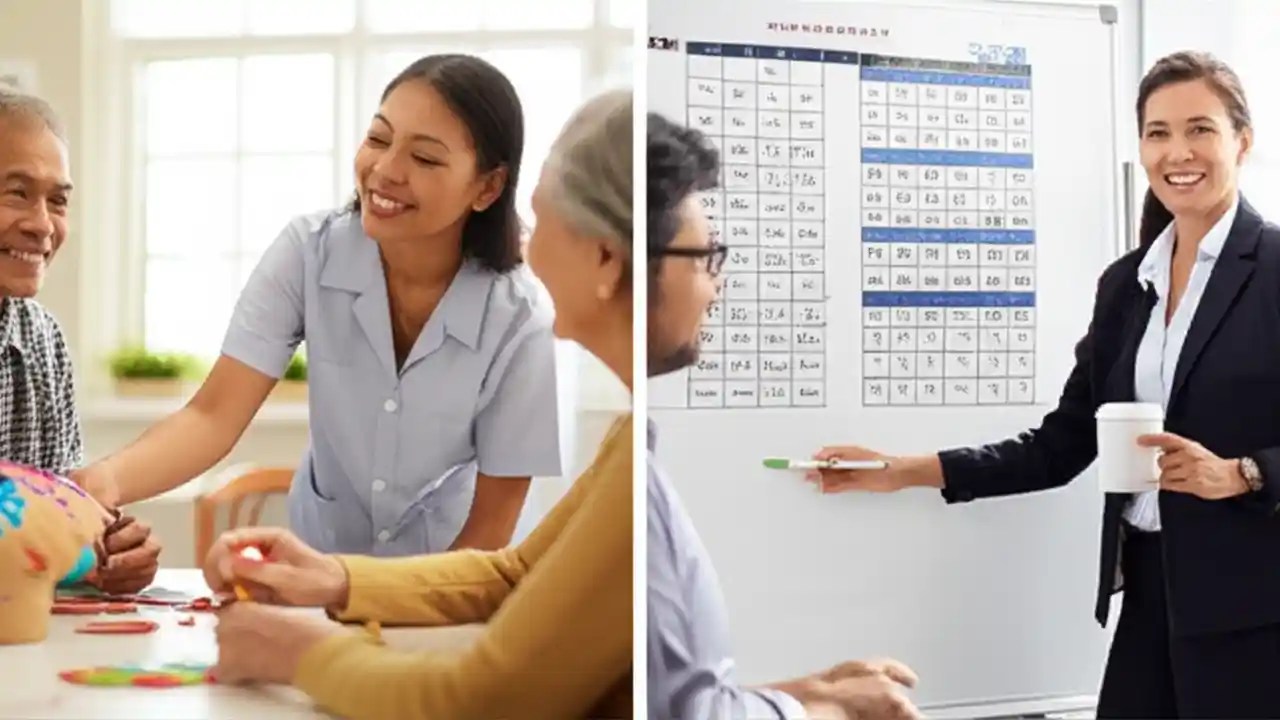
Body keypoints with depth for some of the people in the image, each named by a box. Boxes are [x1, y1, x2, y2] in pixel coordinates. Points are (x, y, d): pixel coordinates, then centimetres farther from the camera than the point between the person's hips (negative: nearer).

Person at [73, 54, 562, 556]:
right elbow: (214, 416, -20)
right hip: (317, 560, 3)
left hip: (444, 582, -3)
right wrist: (107, 480, -36)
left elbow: (491, 527, -12)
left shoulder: (518, 321, -21)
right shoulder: (309, 252, -15)